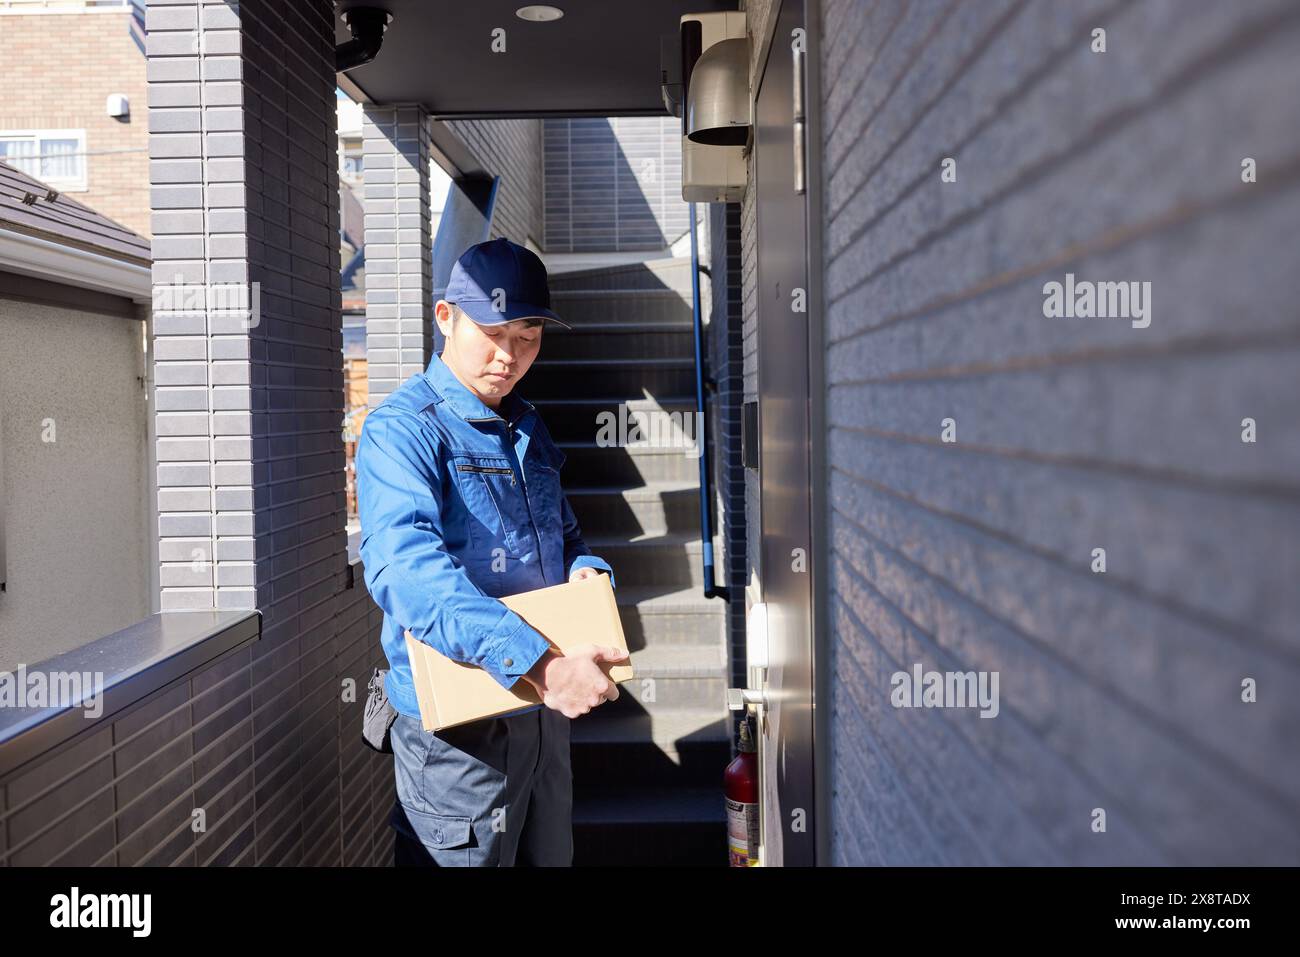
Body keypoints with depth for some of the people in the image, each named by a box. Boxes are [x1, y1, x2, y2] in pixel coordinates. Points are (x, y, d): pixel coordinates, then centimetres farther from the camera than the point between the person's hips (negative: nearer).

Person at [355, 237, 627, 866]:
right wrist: (539, 664, -39)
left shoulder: (526, 426, 10)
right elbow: (405, 568, -31)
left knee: (550, 856, 21)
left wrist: (585, 570, -4)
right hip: (458, 724, -7)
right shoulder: (402, 429, -15)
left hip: (543, 707, 8)